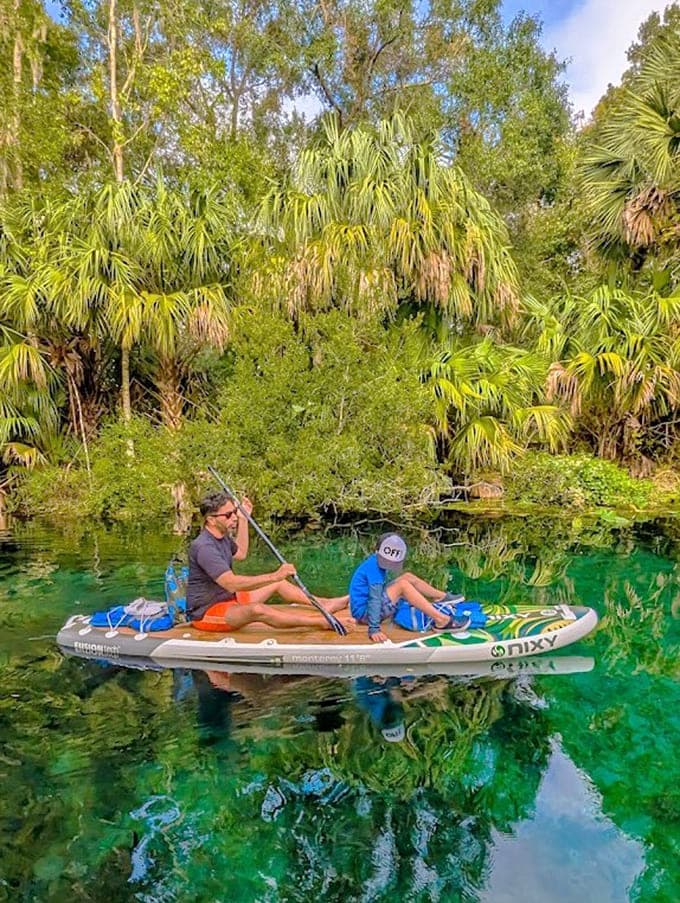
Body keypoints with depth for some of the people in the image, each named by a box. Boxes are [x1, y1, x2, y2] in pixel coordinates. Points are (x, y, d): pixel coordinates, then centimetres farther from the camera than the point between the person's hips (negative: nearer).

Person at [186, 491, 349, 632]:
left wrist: (243, 519, 19)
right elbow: (231, 583, -36)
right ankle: (323, 623, -35)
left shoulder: (221, 536, 6)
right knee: (257, 610, -34)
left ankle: (326, 605, 9)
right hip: (206, 612, -11)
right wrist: (274, 576, -40)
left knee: (278, 584, 10)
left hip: (228, 599, 11)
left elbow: (240, 554, 26)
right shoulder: (204, 547, -27)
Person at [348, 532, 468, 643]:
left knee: (408, 577, 8)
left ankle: (443, 597, 18)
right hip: (364, 612, -10)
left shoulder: (377, 561, 2)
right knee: (402, 585, -24)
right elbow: (375, 598, -31)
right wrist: (374, 629, -34)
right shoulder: (373, 567, -24)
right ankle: (441, 620, -27)